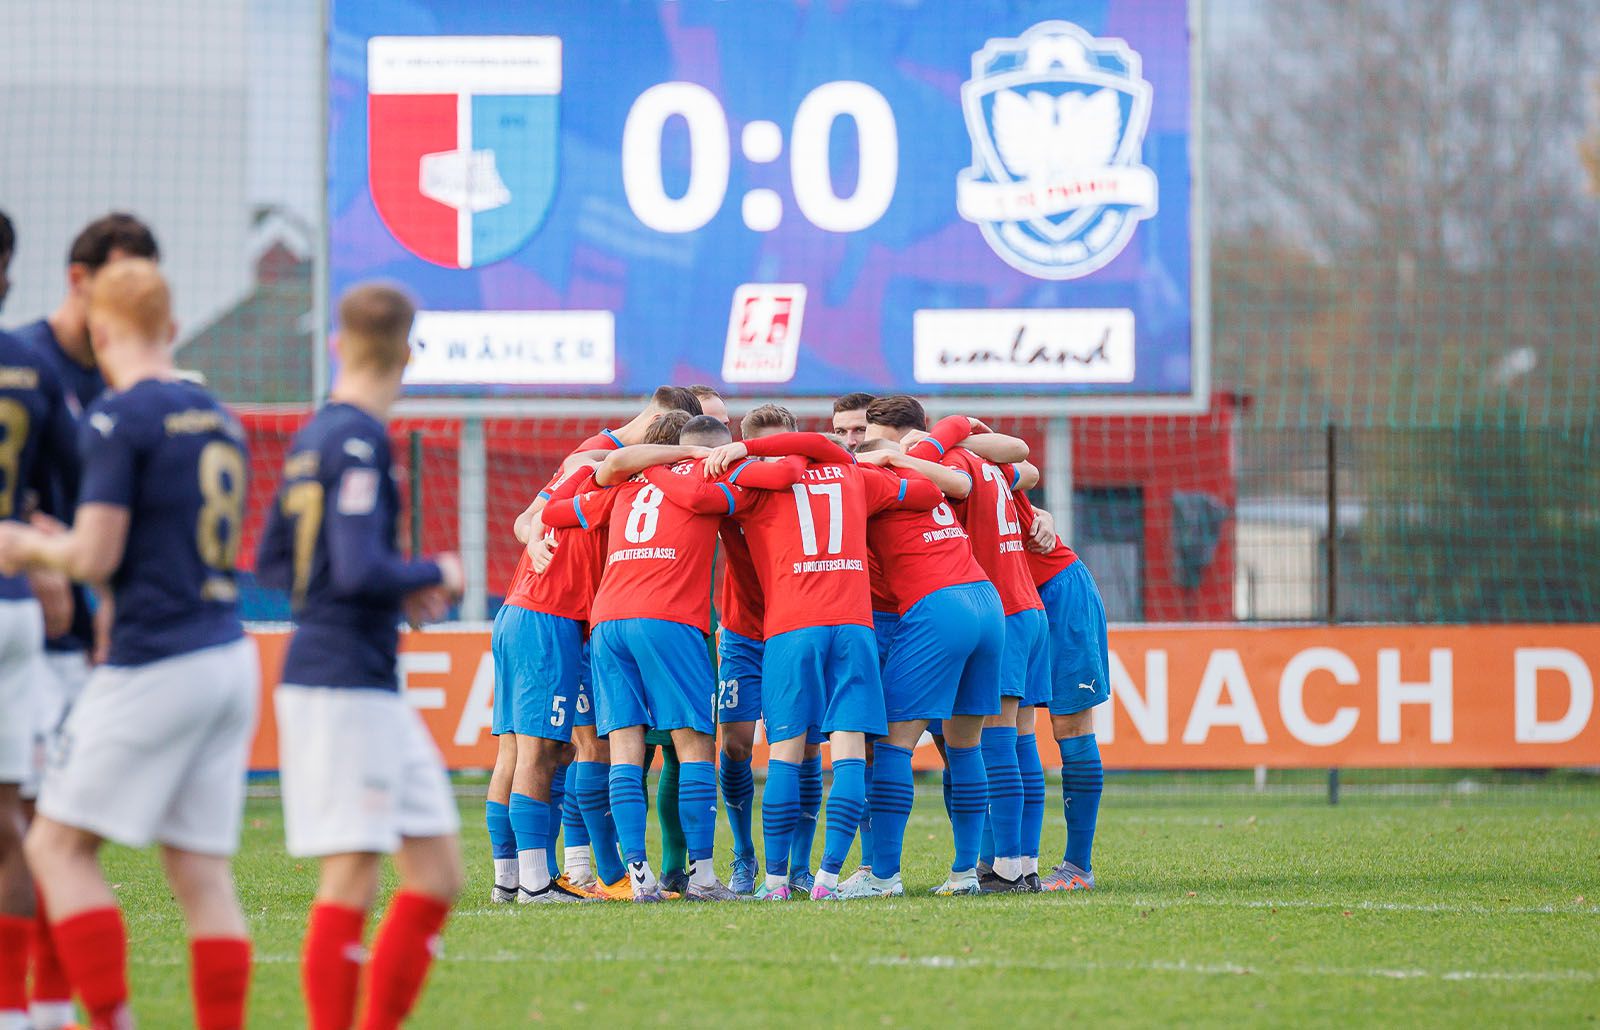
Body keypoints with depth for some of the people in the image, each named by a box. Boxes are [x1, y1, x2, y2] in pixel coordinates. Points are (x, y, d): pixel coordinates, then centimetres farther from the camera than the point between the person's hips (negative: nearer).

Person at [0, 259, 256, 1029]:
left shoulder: (120, 417, -10)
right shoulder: (217, 419, 14)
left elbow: (95, 556, -15)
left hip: (154, 665, -7)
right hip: (229, 656, 7)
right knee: (201, 871, 6)